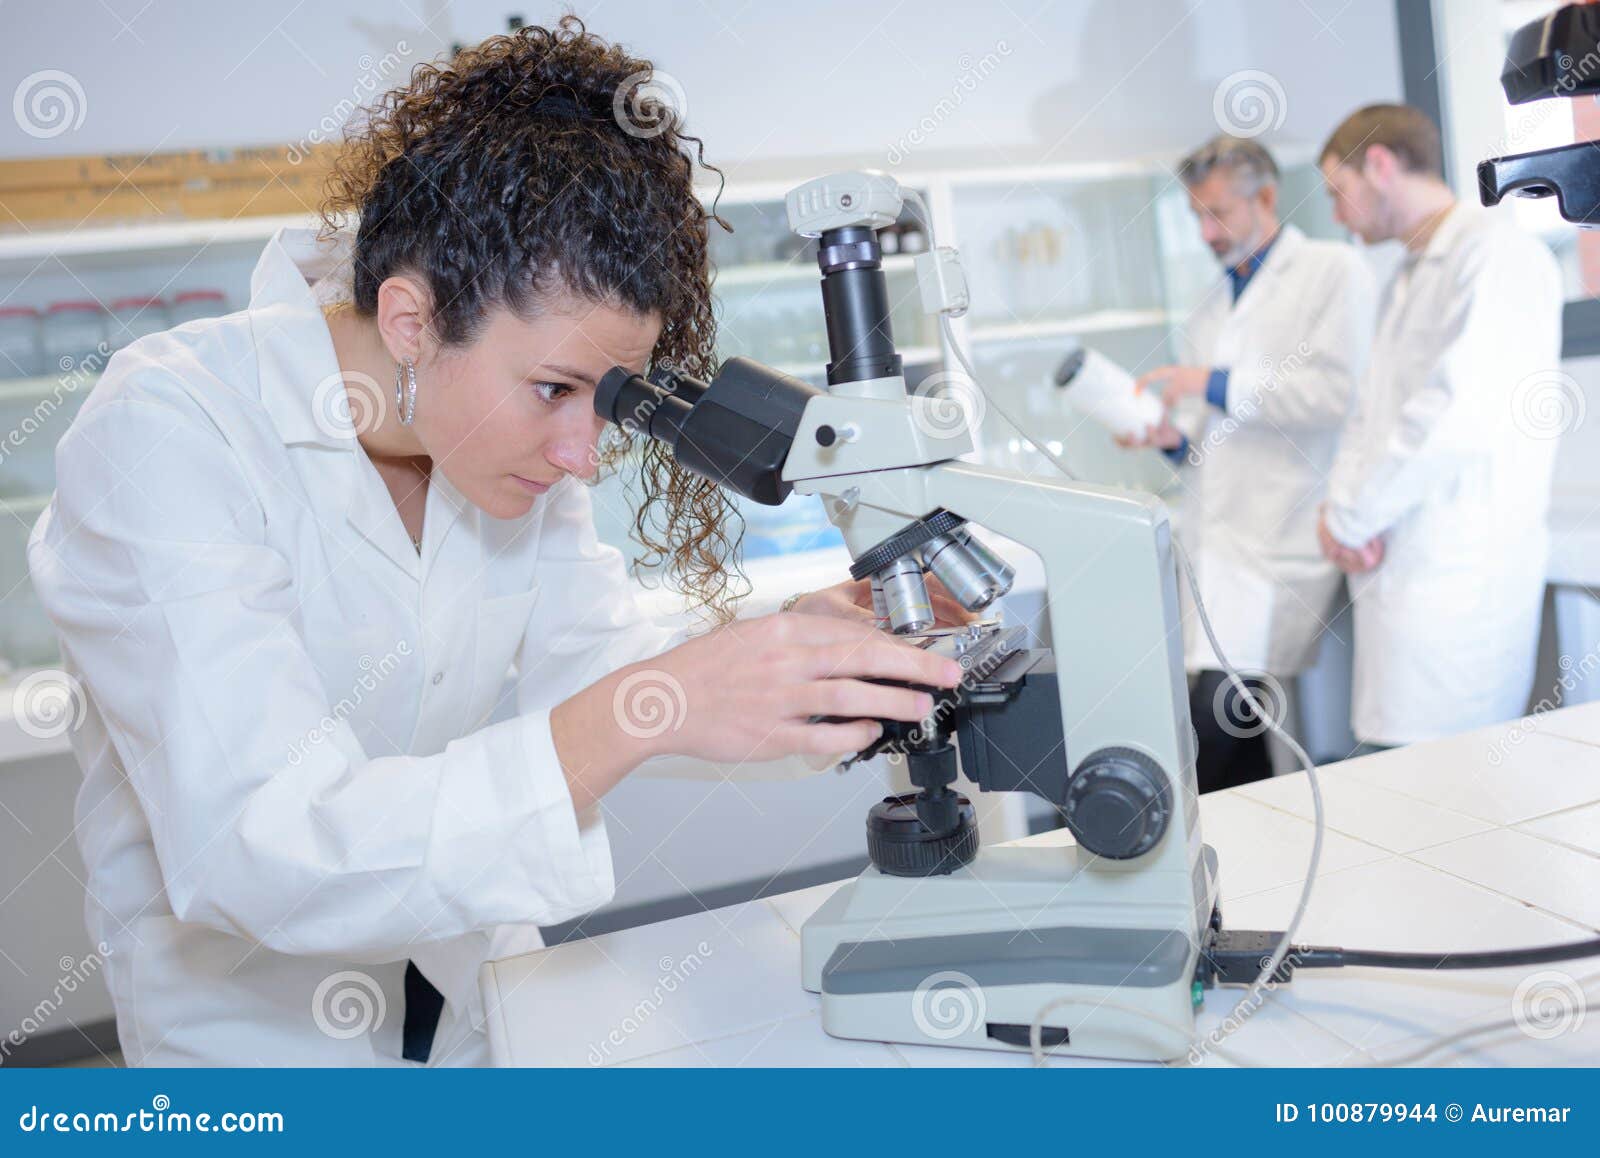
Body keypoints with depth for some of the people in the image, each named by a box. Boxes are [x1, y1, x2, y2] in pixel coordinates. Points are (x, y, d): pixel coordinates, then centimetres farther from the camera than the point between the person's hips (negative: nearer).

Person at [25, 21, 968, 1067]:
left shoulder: (507, 424, -6)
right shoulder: (164, 436, -24)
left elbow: (592, 667, -4)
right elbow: (254, 852, -33)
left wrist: (804, 647, -22)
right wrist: (644, 717, -43)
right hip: (257, 1032, -2)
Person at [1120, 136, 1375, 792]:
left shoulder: (1333, 271, 3)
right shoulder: (1208, 312, 24)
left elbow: (1342, 390, -11)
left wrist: (1218, 384, -11)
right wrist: (1172, 437, 5)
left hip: (1283, 542, -7)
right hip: (1216, 540, 7)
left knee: (1217, 721, -18)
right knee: (1228, 729, 4)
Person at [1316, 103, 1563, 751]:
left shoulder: (1492, 250, -9)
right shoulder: (1407, 280, 22)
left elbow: (1457, 414, -20)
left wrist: (1351, 518, -10)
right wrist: (1341, 502, 3)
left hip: (1455, 575, -8)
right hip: (1400, 571, 9)